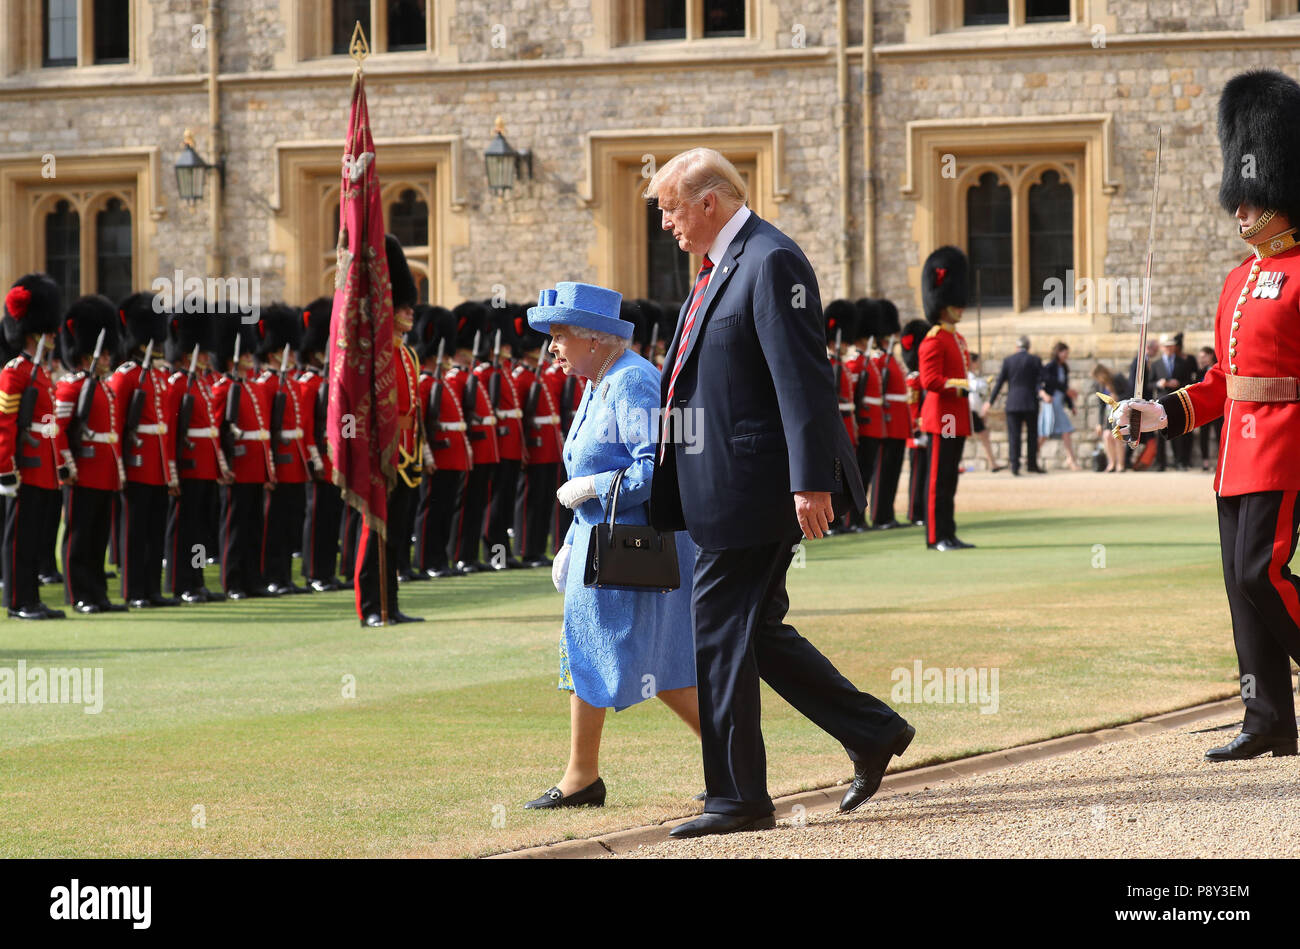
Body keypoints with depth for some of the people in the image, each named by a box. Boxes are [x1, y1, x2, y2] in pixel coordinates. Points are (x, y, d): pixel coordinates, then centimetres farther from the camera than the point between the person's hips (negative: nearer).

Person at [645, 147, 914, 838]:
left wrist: (811, 482, -25)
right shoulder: (720, 267, 17)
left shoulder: (771, 263, -15)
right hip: (722, 491, 10)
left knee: (722, 634, -5)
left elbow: (804, 378, -21)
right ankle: (873, 733, 22)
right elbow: (690, 376, 25)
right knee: (756, 629, 15)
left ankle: (737, 798, 2)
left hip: (749, 489, -10)